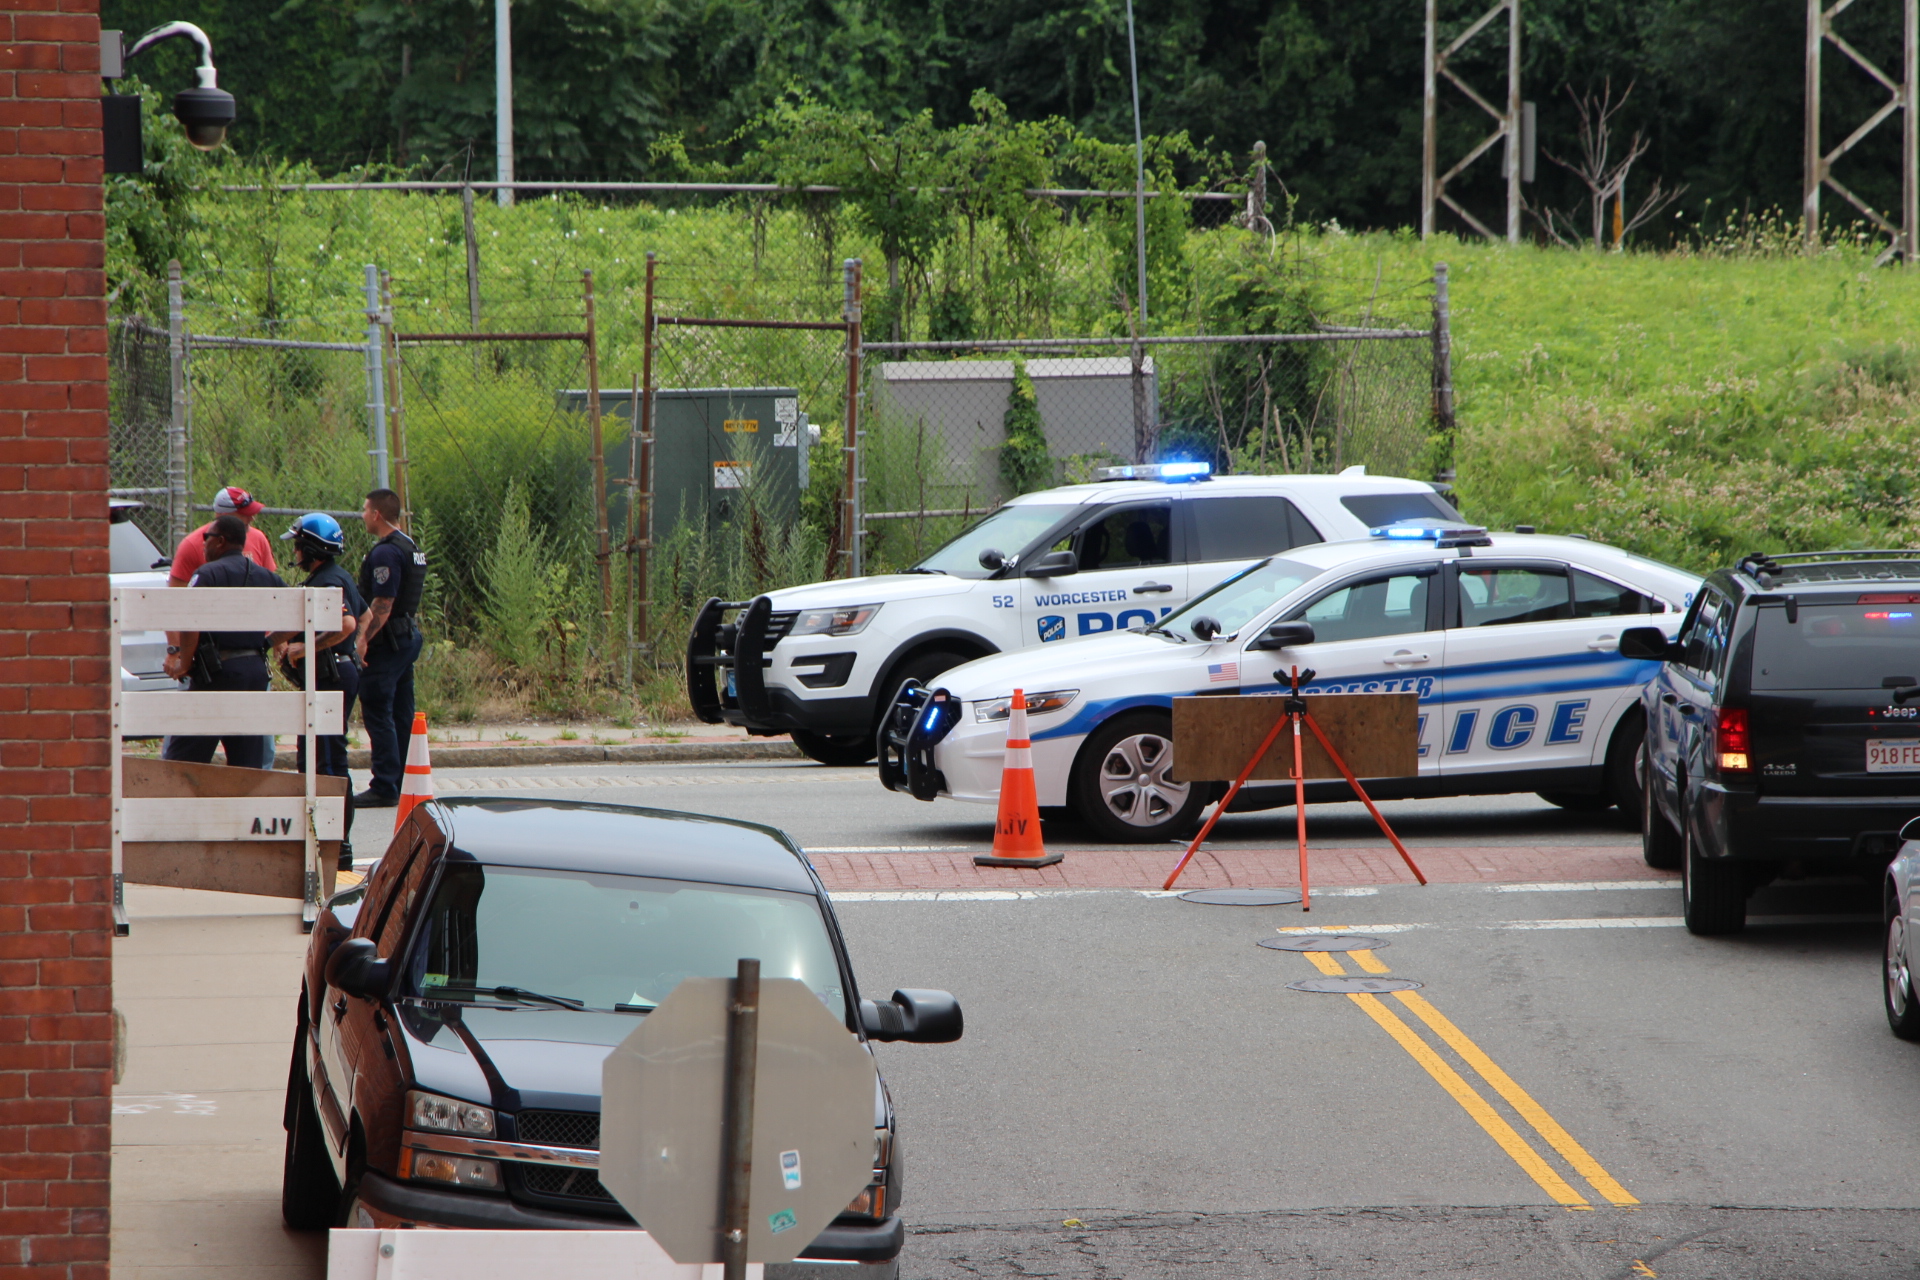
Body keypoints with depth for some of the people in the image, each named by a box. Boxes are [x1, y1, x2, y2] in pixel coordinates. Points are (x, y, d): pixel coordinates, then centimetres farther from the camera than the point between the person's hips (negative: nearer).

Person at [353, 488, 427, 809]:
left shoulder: (386, 552, -17)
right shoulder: (412, 548, 15)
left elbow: (383, 605, -22)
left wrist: (363, 640, -19)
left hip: (387, 641, -10)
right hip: (409, 635, 10)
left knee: (378, 714, -8)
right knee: (401, 714, 12)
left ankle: (385, 788, -9)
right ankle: (403, 784, 15)